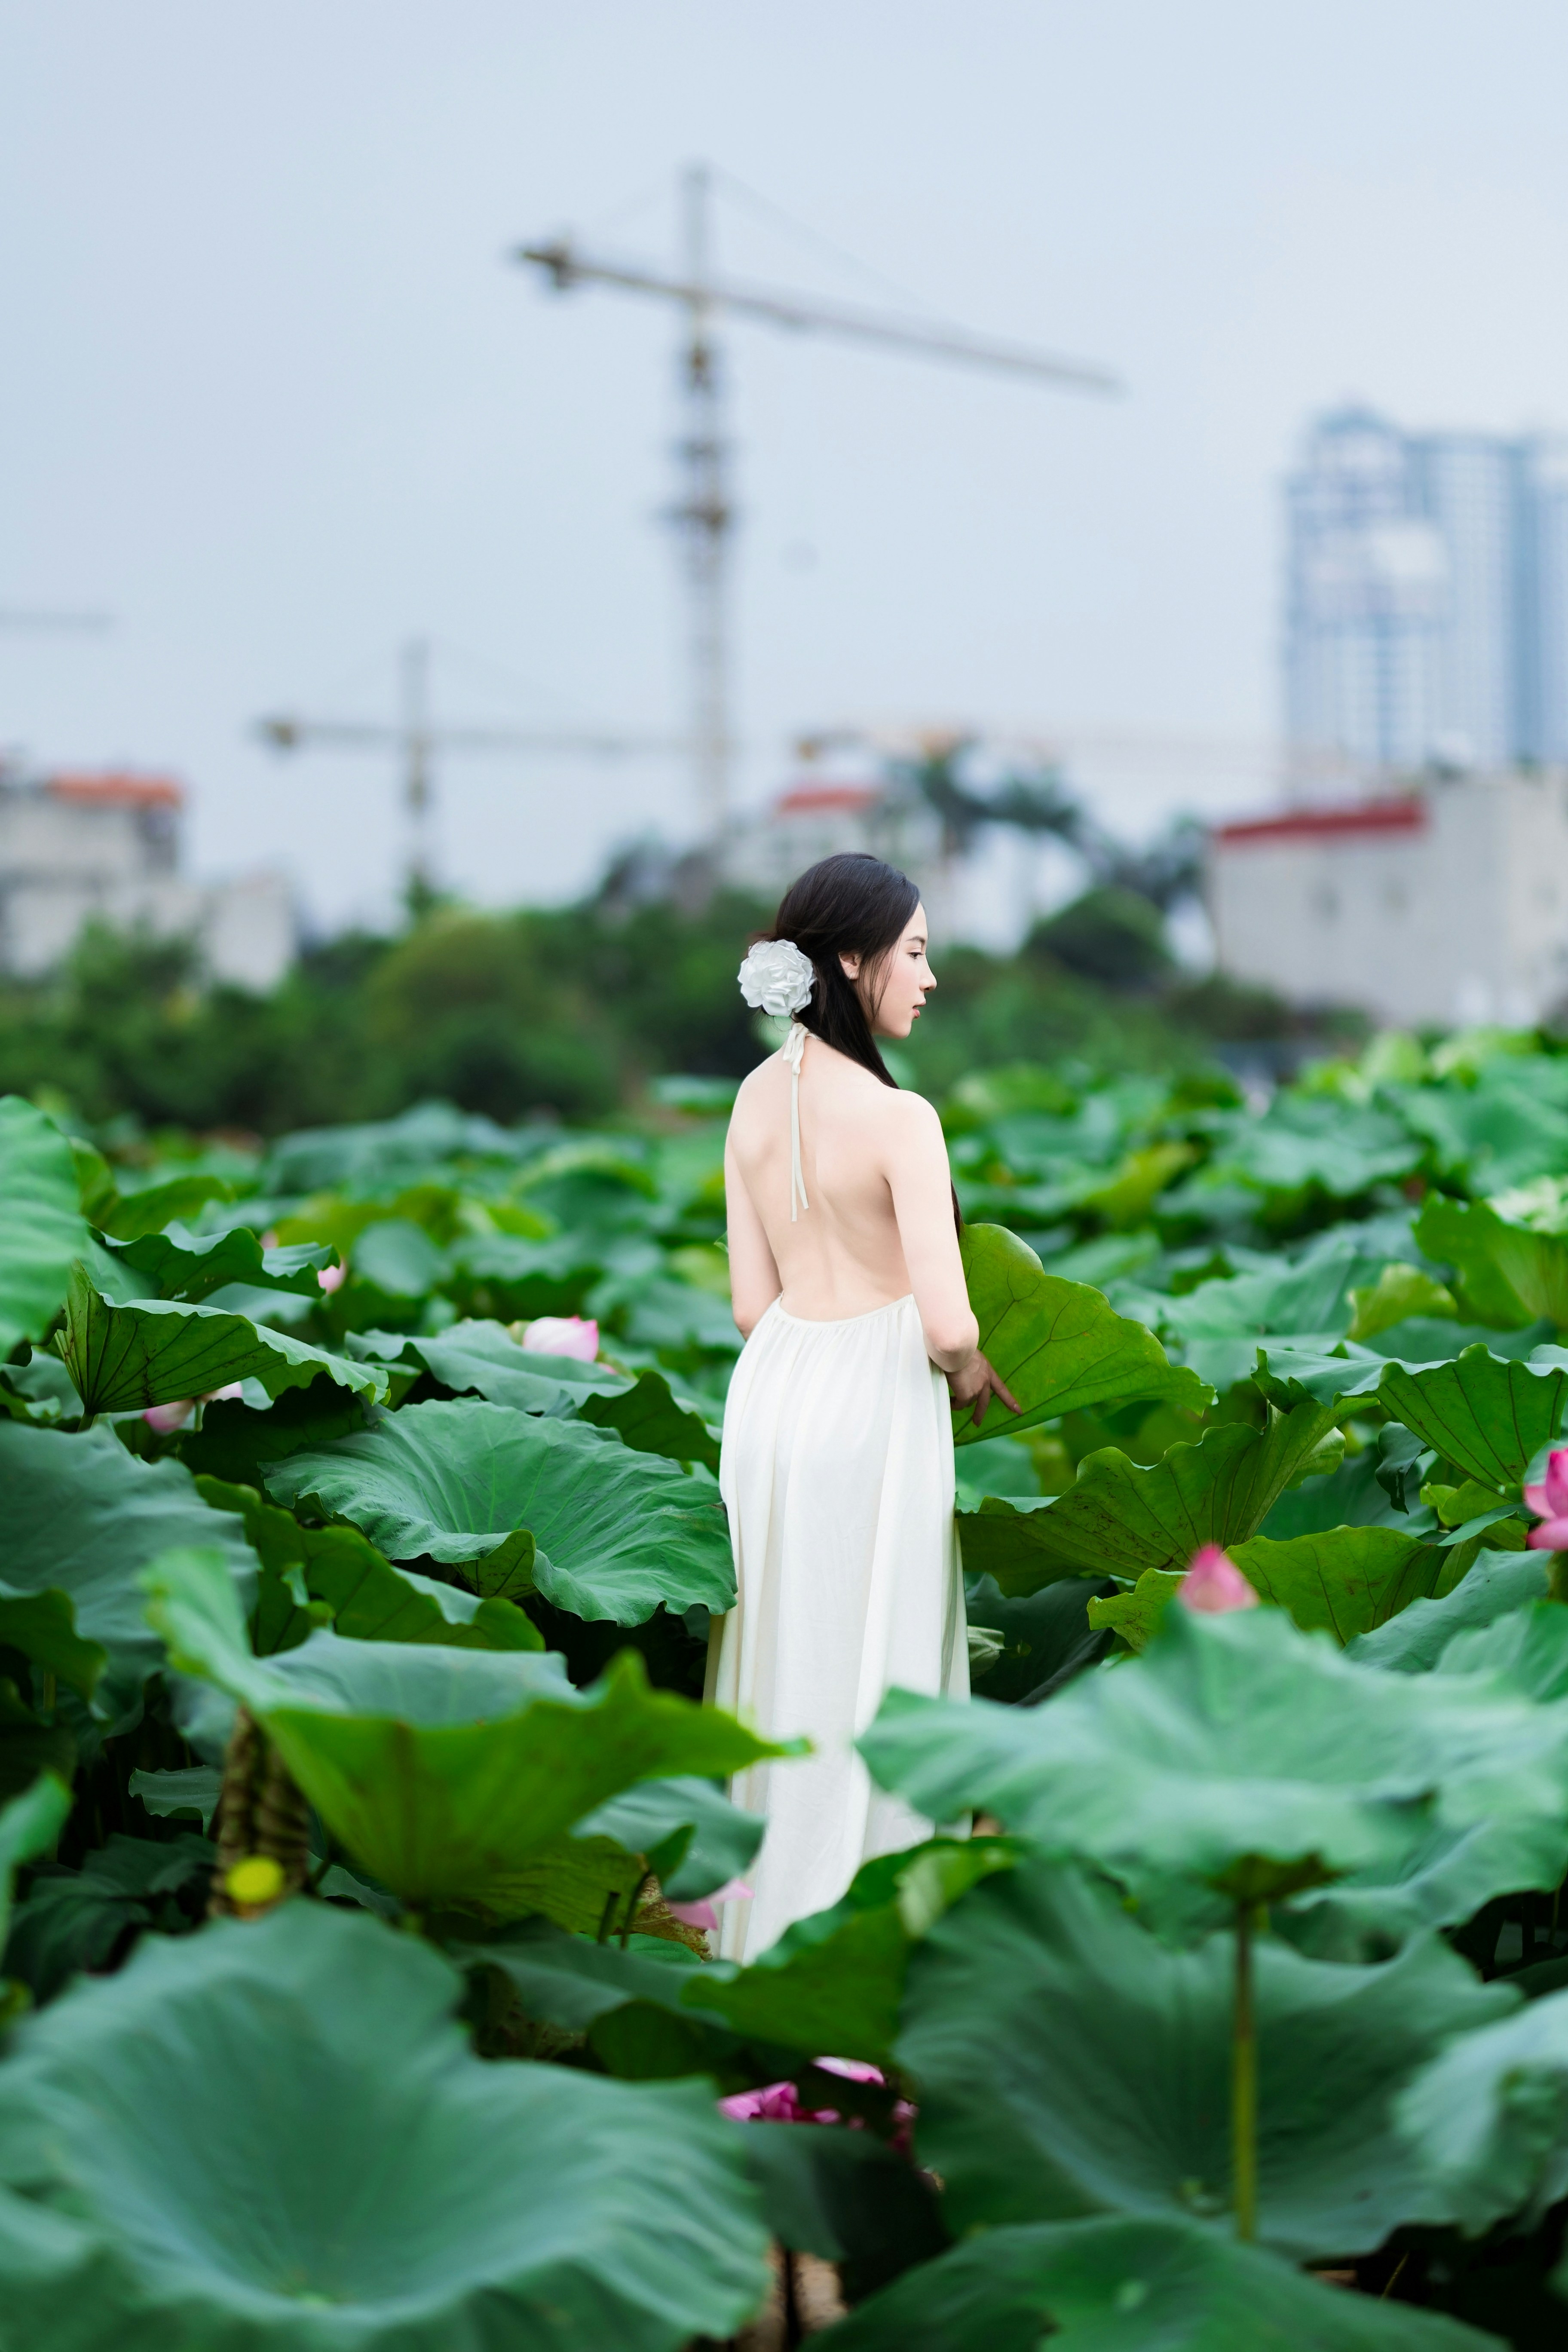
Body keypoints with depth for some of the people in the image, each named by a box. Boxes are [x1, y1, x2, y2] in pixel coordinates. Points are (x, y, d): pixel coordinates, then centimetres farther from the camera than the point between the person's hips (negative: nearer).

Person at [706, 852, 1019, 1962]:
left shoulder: (757, 1100, 4)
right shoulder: (898, 1118, -18)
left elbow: (752, 1302, 8)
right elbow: (947, 1323, -19)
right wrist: (971, 1376, 1)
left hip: (772, 1395, 7)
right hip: (873, 1410, -7)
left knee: (781, 1672, 17)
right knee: (868, 1683, 3)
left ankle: (759, 1933, 28)